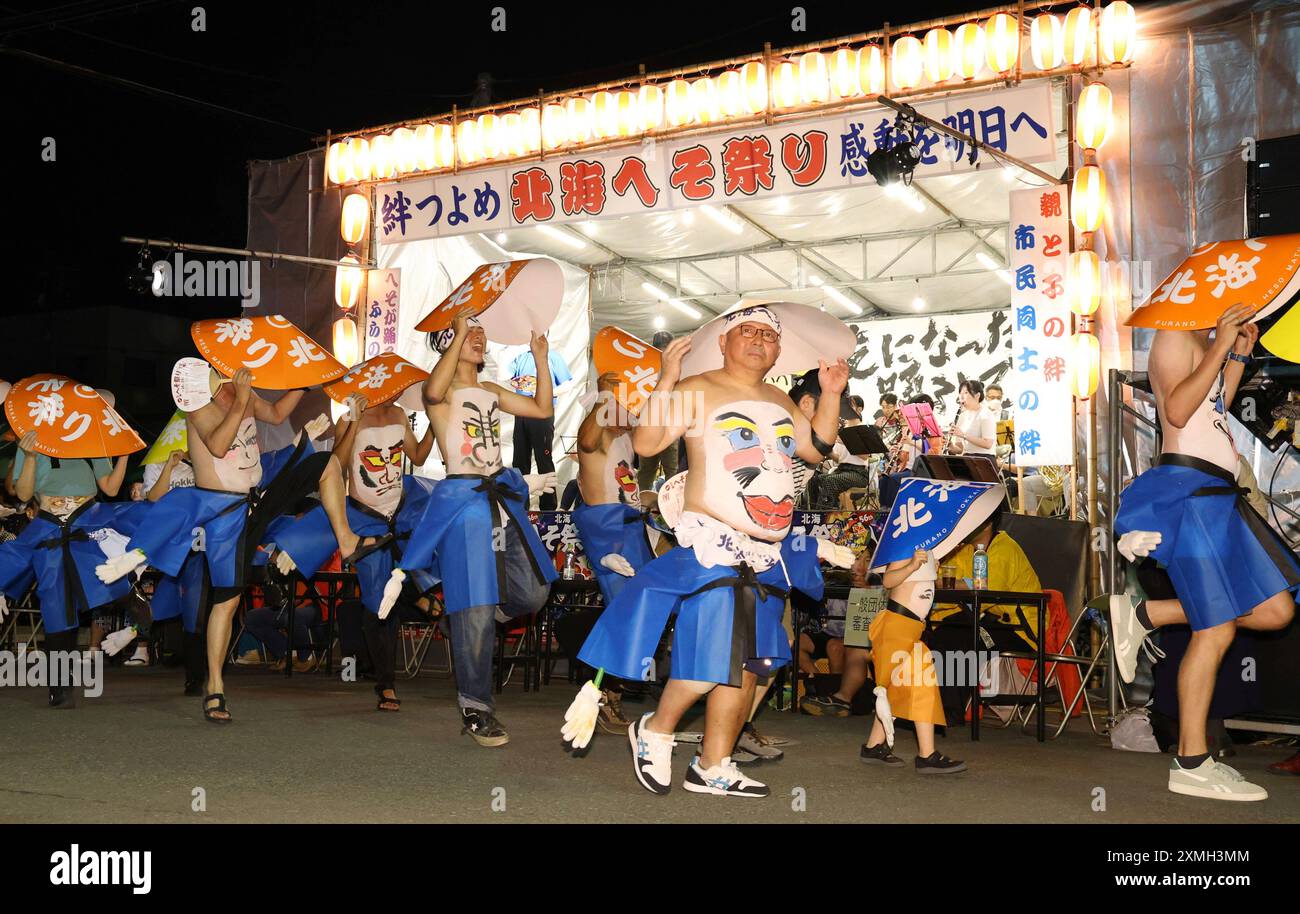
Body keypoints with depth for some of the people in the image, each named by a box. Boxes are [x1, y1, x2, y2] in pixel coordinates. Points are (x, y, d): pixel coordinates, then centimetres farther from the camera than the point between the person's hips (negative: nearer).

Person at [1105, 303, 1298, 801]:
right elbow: (1176, 410, -19)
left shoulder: (1206, 342, 20)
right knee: (1216, 629, -7)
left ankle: (1143, 614, 11)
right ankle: (1191, 766, 1)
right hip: (1189, 488, -9)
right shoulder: (1175, 335, -7)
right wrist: (1221, 347, -16)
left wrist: (1240, 354, 15)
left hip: (1218, 491, 9)